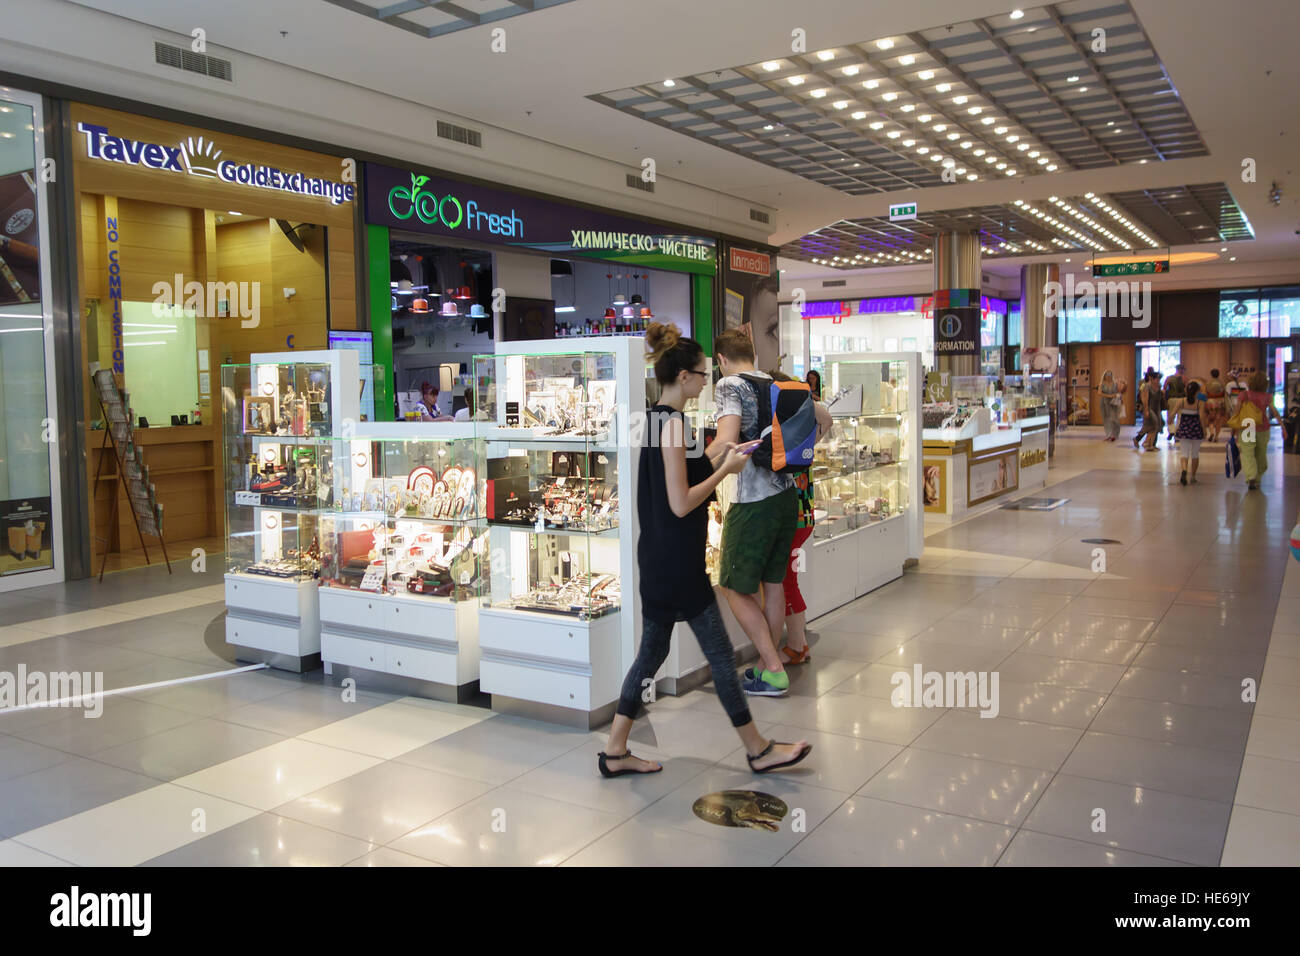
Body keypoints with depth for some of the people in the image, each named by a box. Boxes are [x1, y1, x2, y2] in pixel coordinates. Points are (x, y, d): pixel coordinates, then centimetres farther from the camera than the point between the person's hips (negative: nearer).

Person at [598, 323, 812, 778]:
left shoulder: (658, 418, 11)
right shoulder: (673, 424, -19)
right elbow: (681, 504, -22)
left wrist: (714, 456, 11)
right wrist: (725, 469, -13)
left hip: (658, 559, 10)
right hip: (676, 564, -10)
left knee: (651, 651, 14)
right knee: (720, 654, 4)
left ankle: (615, 752, 20)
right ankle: (759, 750, 19)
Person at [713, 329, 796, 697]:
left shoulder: (728, 386, -11)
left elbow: (726, 443, -25)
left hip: (754, 501, -7)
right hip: (787, 494, 8)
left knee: (734, 587, 5)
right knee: (773, 581, 17)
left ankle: (774, 673, 5)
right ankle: (768, 666, 26)